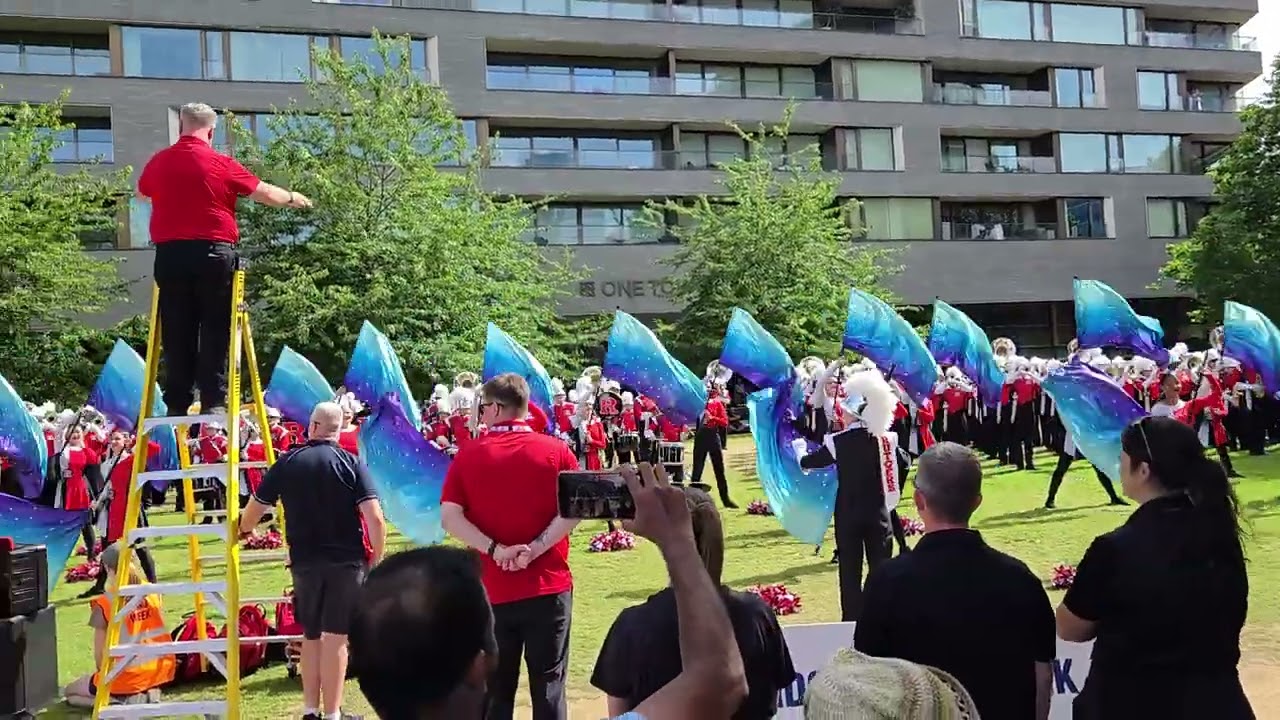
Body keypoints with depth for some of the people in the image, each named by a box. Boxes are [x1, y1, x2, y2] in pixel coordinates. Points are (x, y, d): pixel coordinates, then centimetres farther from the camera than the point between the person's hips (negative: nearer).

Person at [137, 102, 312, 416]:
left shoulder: (157, 163, 9)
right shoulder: (221, 164, -4)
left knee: (176, 332, 7)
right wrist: (292, 198, 23)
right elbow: (265, 194, 4)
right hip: (212, 254, -3)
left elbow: (142, 192, 30)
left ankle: (176, 404, 9)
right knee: (215, 330, 2)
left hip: (169, 255, 4)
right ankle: (213, 401, -1)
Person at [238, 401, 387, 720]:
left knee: (310, 635, 17)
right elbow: (375, 519, -14)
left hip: (304, 561, 3)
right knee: (335, 637, 1)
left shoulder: (286, 462, 2)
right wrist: (377, 560, -1)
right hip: (346, 561, -3)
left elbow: (253, 512, 11)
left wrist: (243, 531, 33)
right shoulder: (351, 463, -5)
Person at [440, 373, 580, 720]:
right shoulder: (556, 451, 0)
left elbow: (449, 517, -9)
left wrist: (494, 550, -14)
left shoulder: (468, 455, 0)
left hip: (491, 590, 1)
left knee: (495, 690, 13)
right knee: (548, 686, 8)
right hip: (549, 588, 0)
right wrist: (535, 548, -14)